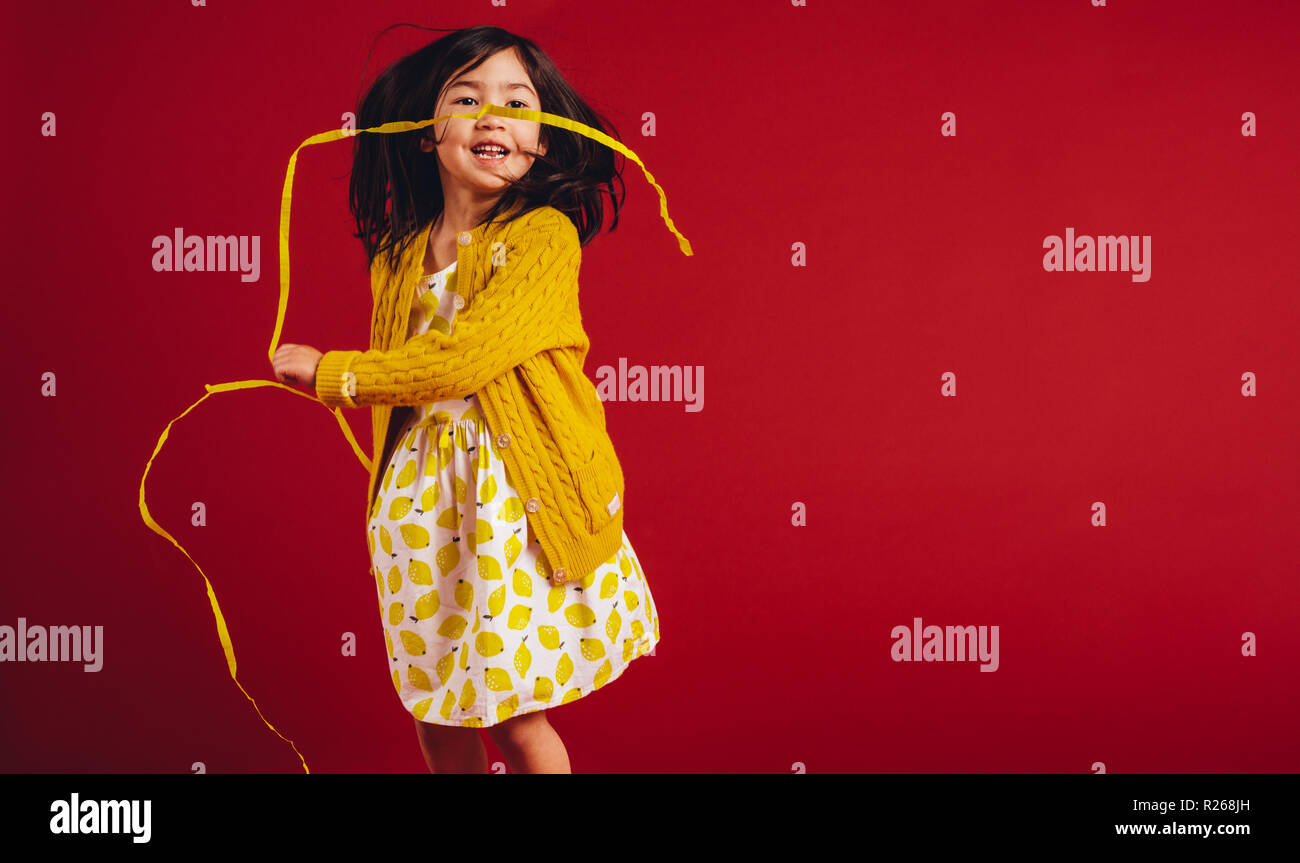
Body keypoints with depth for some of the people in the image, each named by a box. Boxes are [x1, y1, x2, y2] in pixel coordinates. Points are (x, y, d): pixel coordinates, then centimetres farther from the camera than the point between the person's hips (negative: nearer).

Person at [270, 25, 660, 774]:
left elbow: (463, 359, -21)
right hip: (422, 492, 6)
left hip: (516, 493, -6)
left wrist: (330, 372, -11)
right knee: (439, 715, 13)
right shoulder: (400, 252, 7)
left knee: (515, 716, 2)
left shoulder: (544, 234, -12)